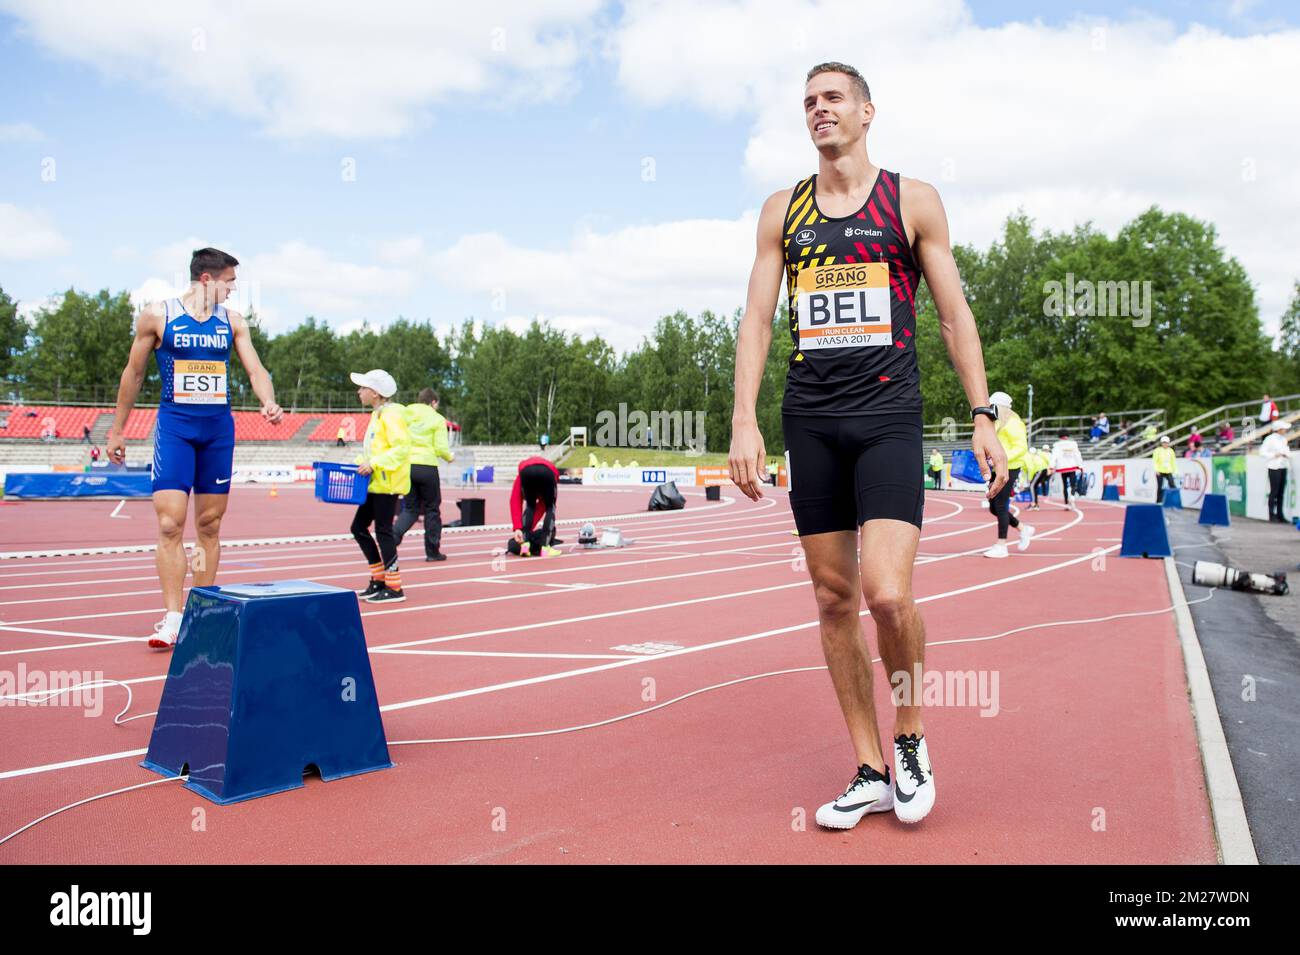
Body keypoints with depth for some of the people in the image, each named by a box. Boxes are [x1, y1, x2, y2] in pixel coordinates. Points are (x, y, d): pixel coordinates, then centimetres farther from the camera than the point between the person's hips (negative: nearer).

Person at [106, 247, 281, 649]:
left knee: (210, 524, 7)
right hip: (175, 425, -3)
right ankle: (172, 619, -6)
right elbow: (134, 373, 6)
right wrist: (117, 429, 9)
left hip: (219, 427, 3)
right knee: (170, 524, -11)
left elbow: (255, 369, 2)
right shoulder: (157, 315, -1)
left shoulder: (232, 321, 7)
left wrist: (269, 402, -19)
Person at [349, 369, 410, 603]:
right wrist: (361, 462, 11)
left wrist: (374, 464, -24)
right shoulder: (377, 415, 16)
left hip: (387, 484, -10)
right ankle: (379, 579, 20)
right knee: (359, 526, 12)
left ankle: (394, 588, 1)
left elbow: (401, 447, -22)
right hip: (374, 483, 10)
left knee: (383, 531, -6)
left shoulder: (391, 414, -13)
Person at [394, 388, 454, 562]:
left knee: (410, 508, 14)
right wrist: (450, 457, 13)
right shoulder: (437, 419, 0)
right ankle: (433, 551, 14)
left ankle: (393, 537, -11)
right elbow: (441, 448, -6)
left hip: (406, 466, 4)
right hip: (426, 466, -4)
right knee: (432, 509, 10)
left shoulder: (405, 415, 9)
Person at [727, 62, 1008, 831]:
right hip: (810, 421, 3)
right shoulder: (783, 211, 12)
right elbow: (757, 320, 7)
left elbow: (955, 313, 5)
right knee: (834, 598, 5)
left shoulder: (913, 201, 6)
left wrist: (983, 415, -2)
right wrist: (745, 420, -4)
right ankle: (871, 772, 18)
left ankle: (912, 739, 13)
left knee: (888, 594, -17)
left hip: (888, 418, -3)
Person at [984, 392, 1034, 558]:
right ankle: (1024, 529, 26)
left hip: (1009, 469, -9)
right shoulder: (997, 424, 17)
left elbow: (1021, 448, -18)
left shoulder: (1012, 423, -11)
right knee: (993, 507, 10)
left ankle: (1001, 546, -3)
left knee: (1000, 506, -9)